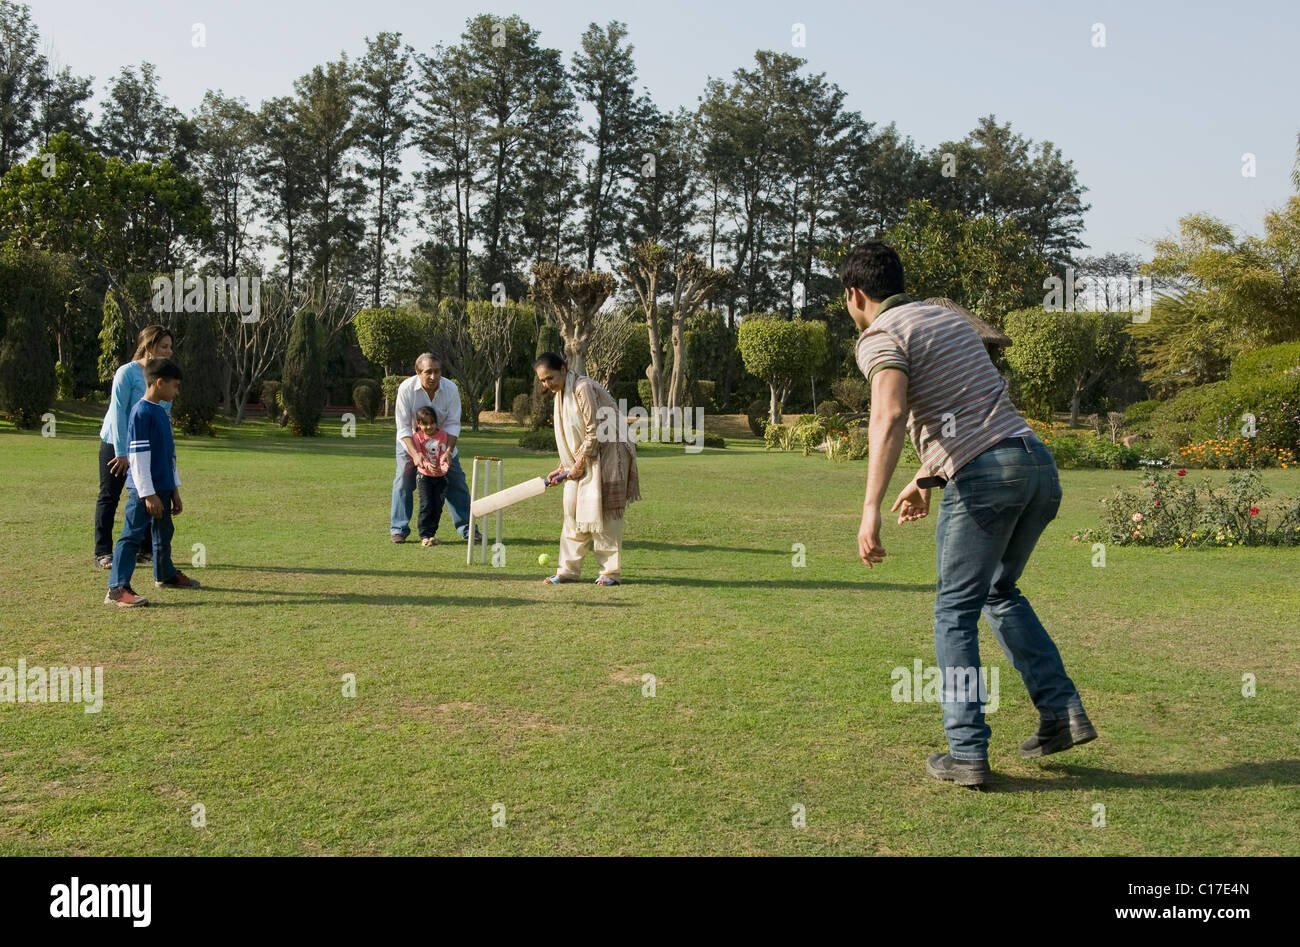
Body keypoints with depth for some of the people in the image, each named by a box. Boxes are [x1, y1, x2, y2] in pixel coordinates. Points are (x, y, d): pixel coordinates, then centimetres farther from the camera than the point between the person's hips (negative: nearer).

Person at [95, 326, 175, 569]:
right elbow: (118, 413, -16)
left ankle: (145, 549, 17)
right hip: (115, 444, -5)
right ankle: (103, 553, 7)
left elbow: (165, 414, 8)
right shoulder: (127, 373, -15)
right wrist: (122, 453, -17)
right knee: (109, 497, 2)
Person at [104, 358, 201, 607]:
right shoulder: (141, 413, -15)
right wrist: (148, 494, -19)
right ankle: (117, 588, -9)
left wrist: (174, 490, 19)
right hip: (144, 491, -9)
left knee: (163, 533, 22)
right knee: (132, 536, -9)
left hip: (163, 488, 9)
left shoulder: (161, 412, 13)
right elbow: (138, 457, -18)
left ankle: (166, 574, 39)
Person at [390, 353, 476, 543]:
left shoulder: (451, 389, -22)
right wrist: (415, 454, -35)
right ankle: (398, 529, -2)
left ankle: (466, 528, 11)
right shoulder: (406, 388, -26)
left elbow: (452, 424, -19)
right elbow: (403, 427, -24)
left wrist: (448, 451, -32)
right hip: (411, 441, -2)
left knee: (457, 481, 0)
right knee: (404, 479, -12)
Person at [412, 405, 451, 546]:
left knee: (438, 506, 2)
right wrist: (427, 465, -32)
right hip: (424, 475, -2)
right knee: (426, 505, -11)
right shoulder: (417, 437, -4)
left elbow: (443, 454, -5)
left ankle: (432, 533, 16)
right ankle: (424, 536, -9)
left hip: (440, 476, 2)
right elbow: (418, 455, -13)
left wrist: (445, 464, -27)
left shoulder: (442, 435, 1)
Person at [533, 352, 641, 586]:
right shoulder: (561, 393, 10)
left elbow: (595, 431, -19)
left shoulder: (583, 388, -18)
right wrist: (562, 468, 10)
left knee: (602, 511, -7)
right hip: (583, 461, 9)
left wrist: (579, 464, -14)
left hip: (606, 456, -9)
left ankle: (611, 572, 2)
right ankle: (569, 570, 10)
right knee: (573, 511, 5)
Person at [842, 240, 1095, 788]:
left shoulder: (879, 337, -1)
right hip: (1037, 459, 8)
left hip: (985, 476, -8)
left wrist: (871, 508, -27)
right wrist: (928, 480, 39)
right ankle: (1063, 713, 18)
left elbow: (889, 415, -21)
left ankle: (967, 753, 7)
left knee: (956, 612, 6)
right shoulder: (950, 318, 24)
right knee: (1001, 592, 25)